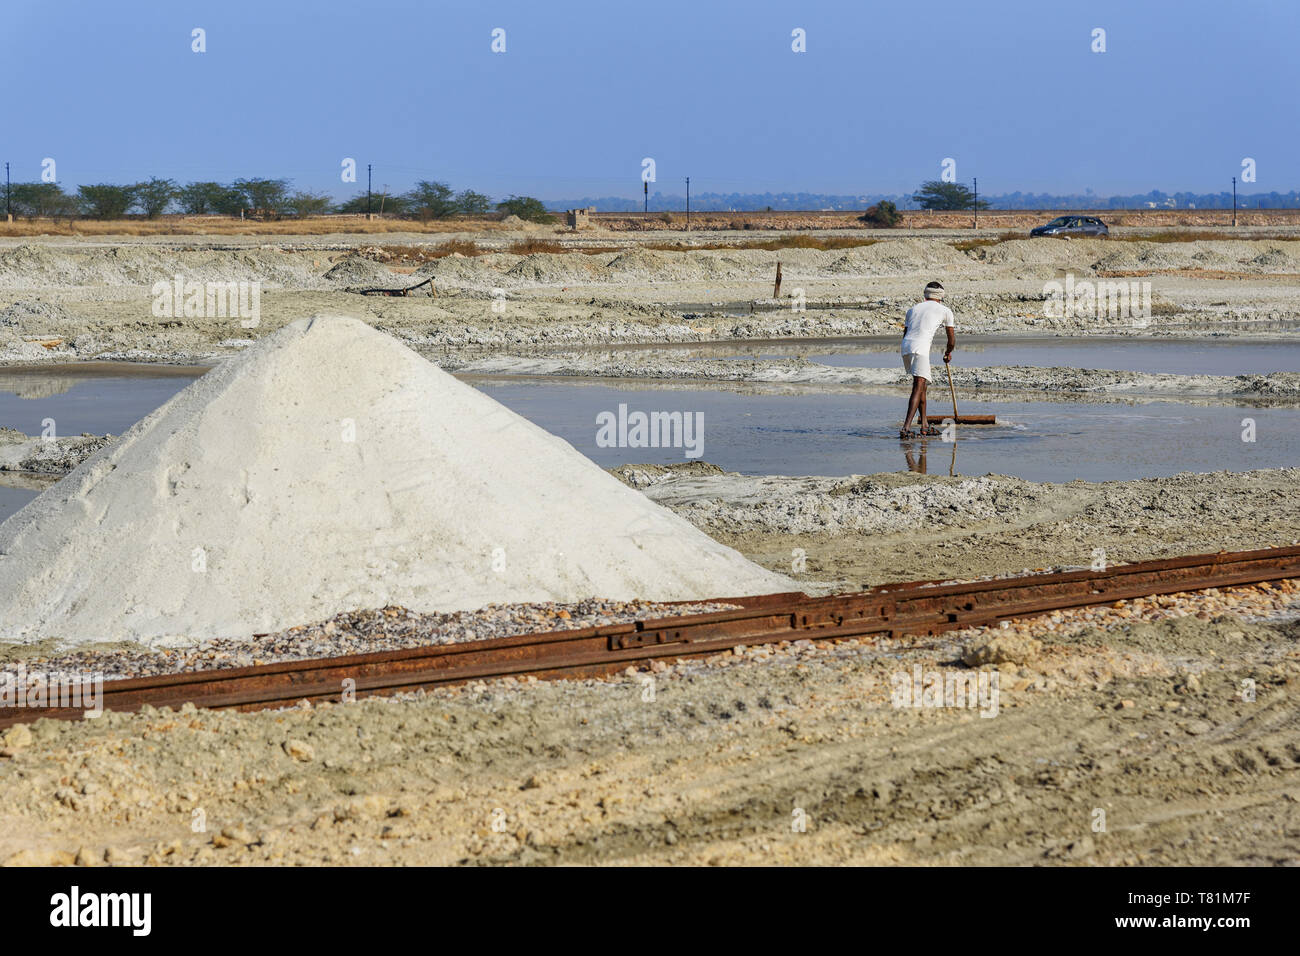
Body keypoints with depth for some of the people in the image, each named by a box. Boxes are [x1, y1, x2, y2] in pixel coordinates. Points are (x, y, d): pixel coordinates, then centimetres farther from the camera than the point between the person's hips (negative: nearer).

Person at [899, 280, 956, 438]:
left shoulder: (912, 309, 25)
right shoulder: (945, 311, 15)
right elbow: (952, 339, 22)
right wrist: (948, 353, 41)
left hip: (906, 347, 6)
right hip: (921, 348, -6)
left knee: (921, 384, 21)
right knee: (919, 386, -11)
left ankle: (924, 424, 24)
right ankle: (906, 427, -24)